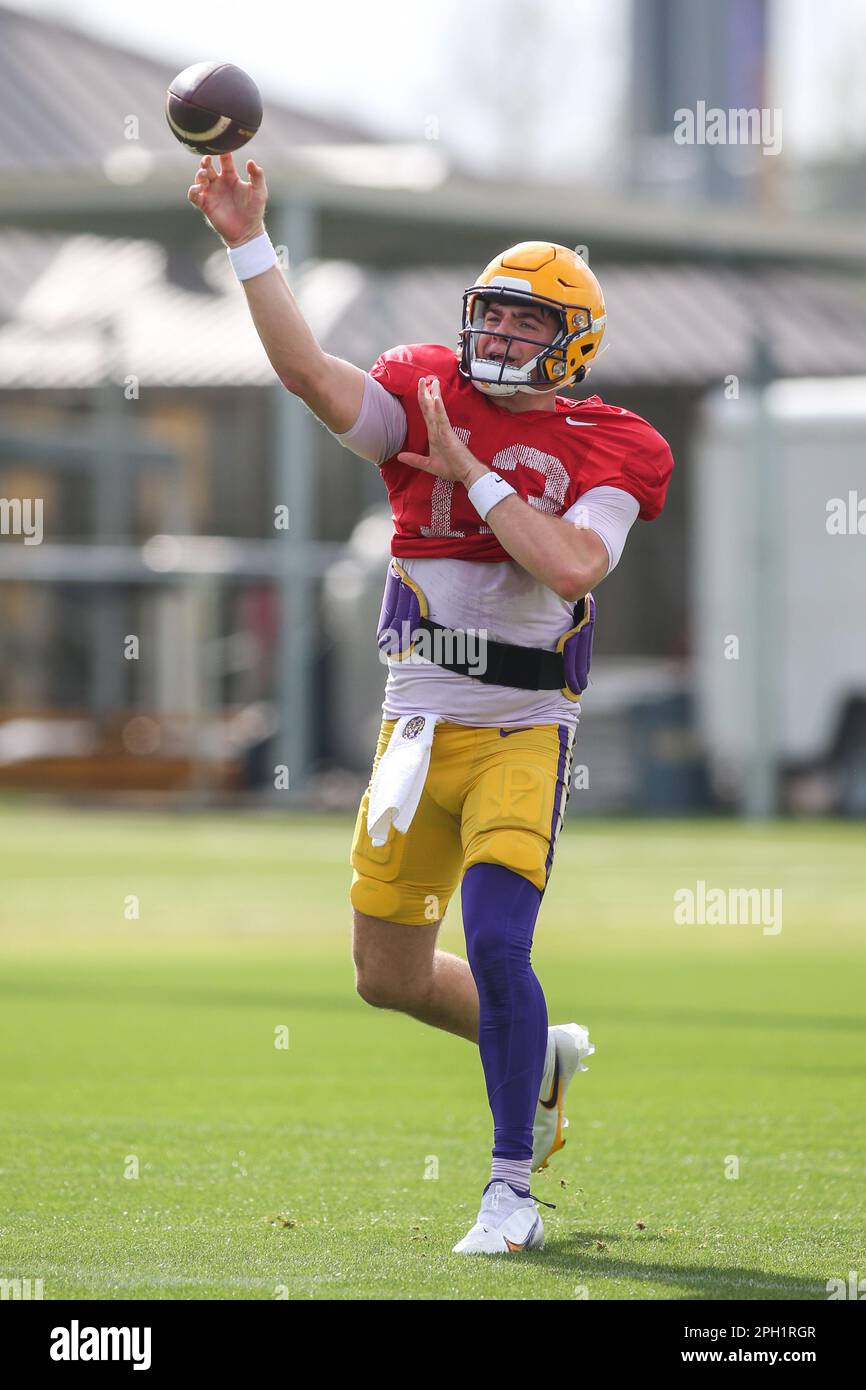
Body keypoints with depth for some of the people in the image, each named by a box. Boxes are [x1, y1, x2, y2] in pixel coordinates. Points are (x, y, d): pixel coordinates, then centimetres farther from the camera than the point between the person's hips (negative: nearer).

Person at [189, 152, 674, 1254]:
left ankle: (512, 1190, -7)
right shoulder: (427, 396, 2)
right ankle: (543, 1055, 39)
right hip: (419, 721, 4)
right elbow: (313, 377, -16)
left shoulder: (608, 451, -5)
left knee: (496, 943, -20)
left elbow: (573, 566, -23)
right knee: (390, 977, 11)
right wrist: (250, 246, -26)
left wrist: (472, 472, -17)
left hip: (524, 734, -4)